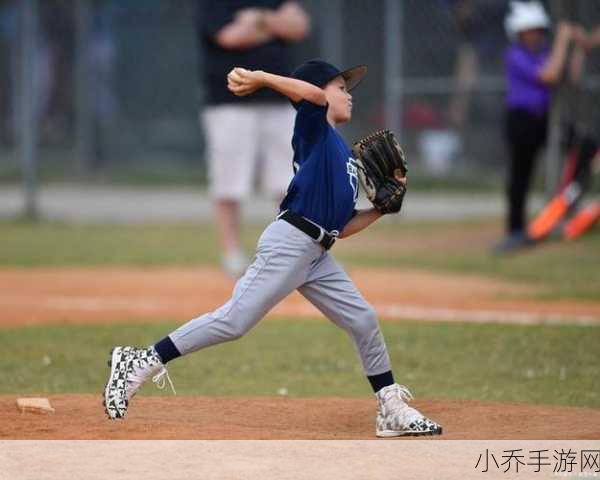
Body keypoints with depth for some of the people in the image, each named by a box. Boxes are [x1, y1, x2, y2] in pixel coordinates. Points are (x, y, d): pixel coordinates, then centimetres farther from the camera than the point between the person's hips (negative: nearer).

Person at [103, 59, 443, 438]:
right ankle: (140, 364, -9)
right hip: (290, 242, -9)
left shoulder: (346, 157, 24)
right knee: (234, 321, -13)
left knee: (364, 320, 7)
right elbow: (313, 95, -23)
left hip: (318, 256, 9)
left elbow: (342, 228, 21)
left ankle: (393, 410, 16)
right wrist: (260, 79, -31)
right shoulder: (313, 129, 3)